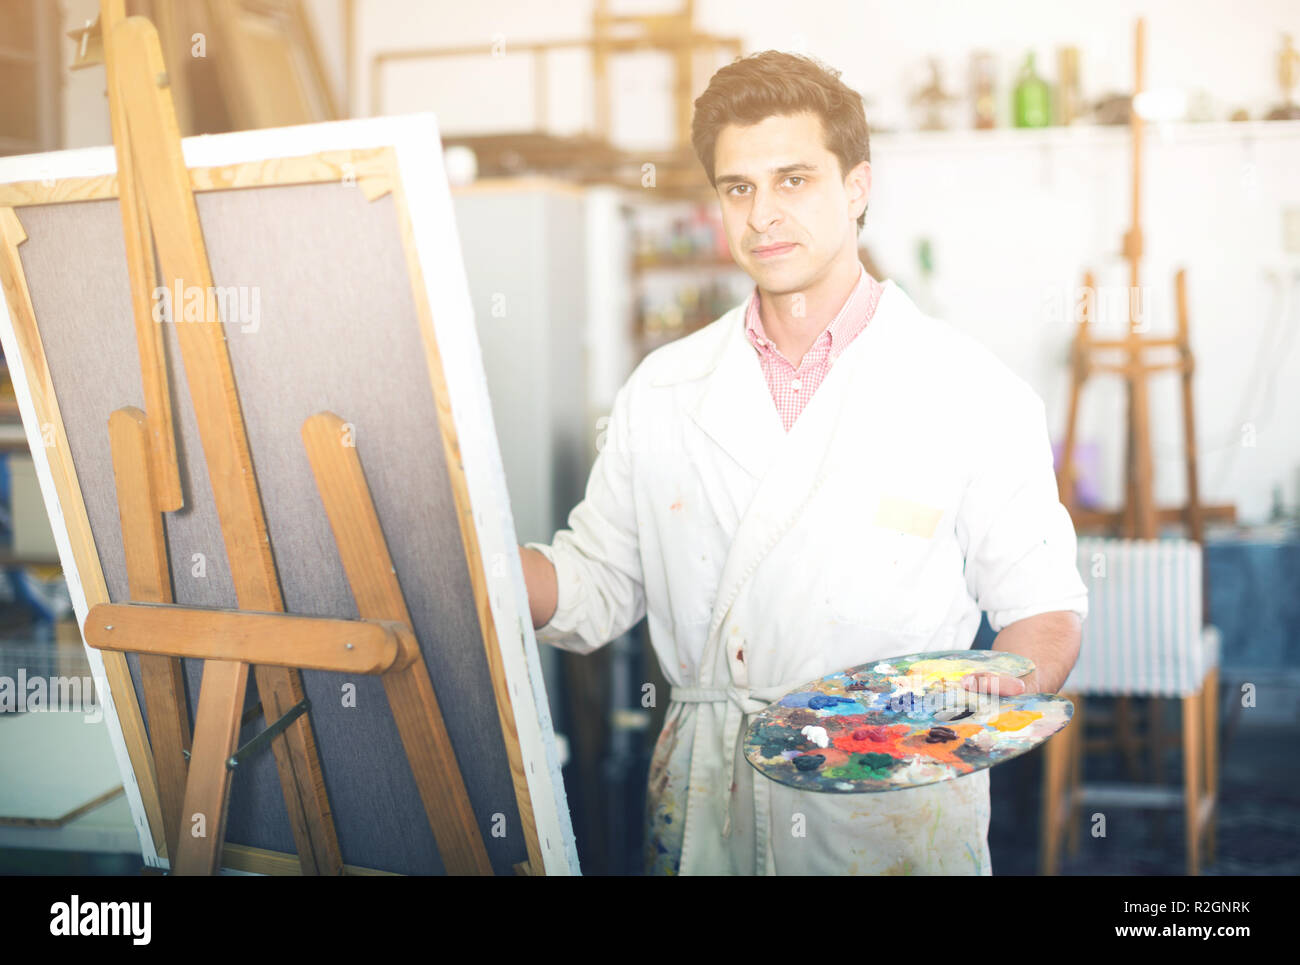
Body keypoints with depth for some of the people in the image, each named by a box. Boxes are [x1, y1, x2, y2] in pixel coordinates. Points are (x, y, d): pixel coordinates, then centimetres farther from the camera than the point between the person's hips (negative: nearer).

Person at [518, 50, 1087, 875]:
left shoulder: (974, 394, -4)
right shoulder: (661, 393, 6)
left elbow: (1042, 606, 0)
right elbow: (594, 589, 7)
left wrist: (1000, 692, -21)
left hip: (894, 813, -2)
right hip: (703, 805, 3)